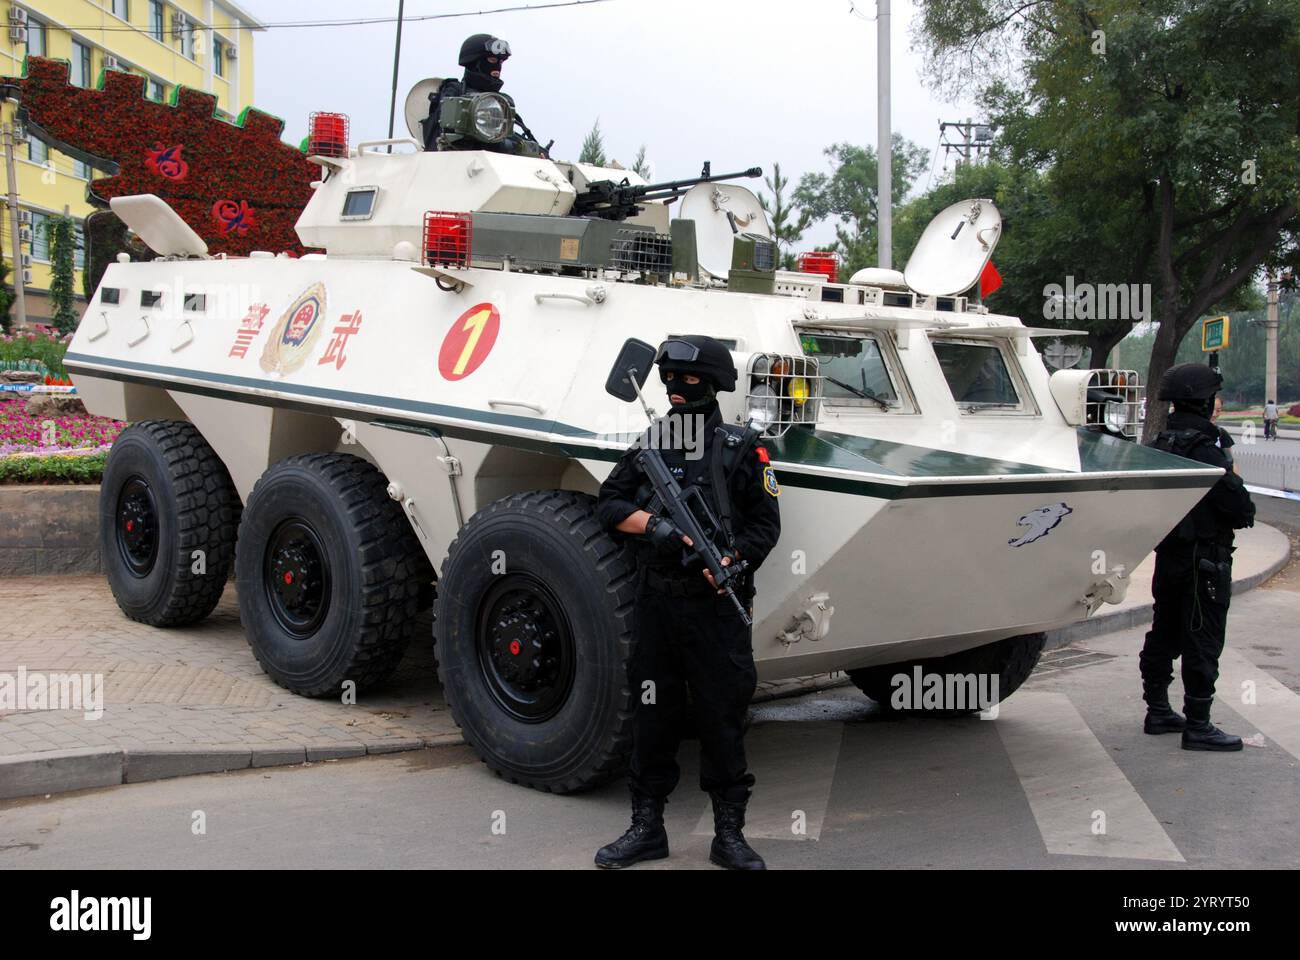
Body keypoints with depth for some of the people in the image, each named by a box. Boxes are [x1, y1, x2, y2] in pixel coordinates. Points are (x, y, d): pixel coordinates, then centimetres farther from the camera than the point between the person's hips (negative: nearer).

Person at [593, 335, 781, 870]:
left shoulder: (740, 448, 0)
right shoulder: (648, 444, 10)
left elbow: (765, 524, 0)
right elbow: (609, 504, 8)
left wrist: (733, 560, -18)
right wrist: (652, 524, -10)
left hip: (717, 606, -3)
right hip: (655, 603, 3)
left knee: (723, 715, 2)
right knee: (653, 713, 9)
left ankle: (729, 834, 14)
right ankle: (646, 827, 20)